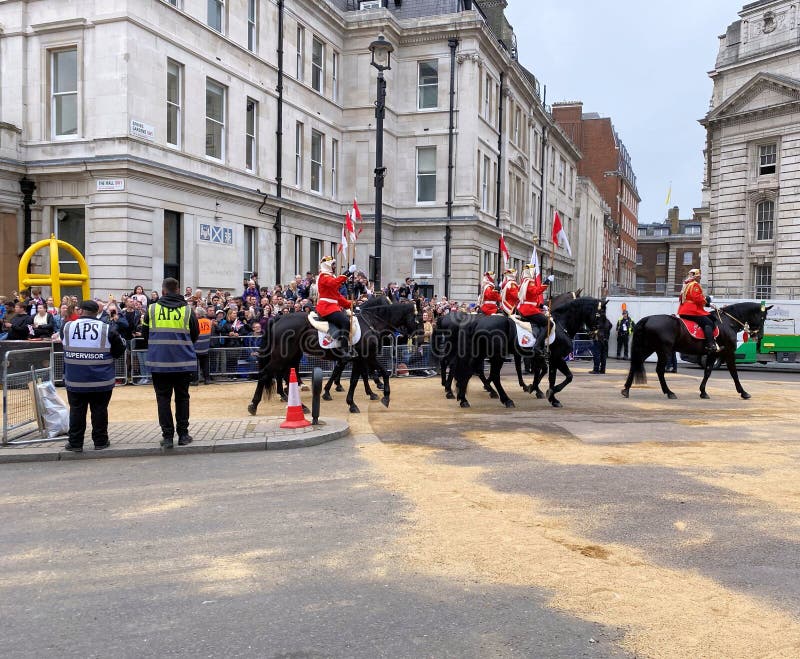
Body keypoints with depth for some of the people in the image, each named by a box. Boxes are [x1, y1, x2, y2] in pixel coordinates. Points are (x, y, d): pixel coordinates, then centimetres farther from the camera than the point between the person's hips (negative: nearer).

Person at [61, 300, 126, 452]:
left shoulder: (67, 327, -4)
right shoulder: (107, 329, -10)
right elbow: (119, 350, -1)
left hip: (75, 381, 1)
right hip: (101, 381, -1)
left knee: (76, 411, 10)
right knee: (99, 410, 9)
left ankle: (75, 443, 14)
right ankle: (100, 441, 16)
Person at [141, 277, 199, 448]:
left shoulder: (152, 309, -3)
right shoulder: (187, 310, -3)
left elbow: (144, 334, 8)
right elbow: (195, 336, 8)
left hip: (159, 362, 0)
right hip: (183, 362, 0)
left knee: (163, 398, 6)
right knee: (182, 397, 11)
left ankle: (167, 436, 4)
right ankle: (183, 434, 13)